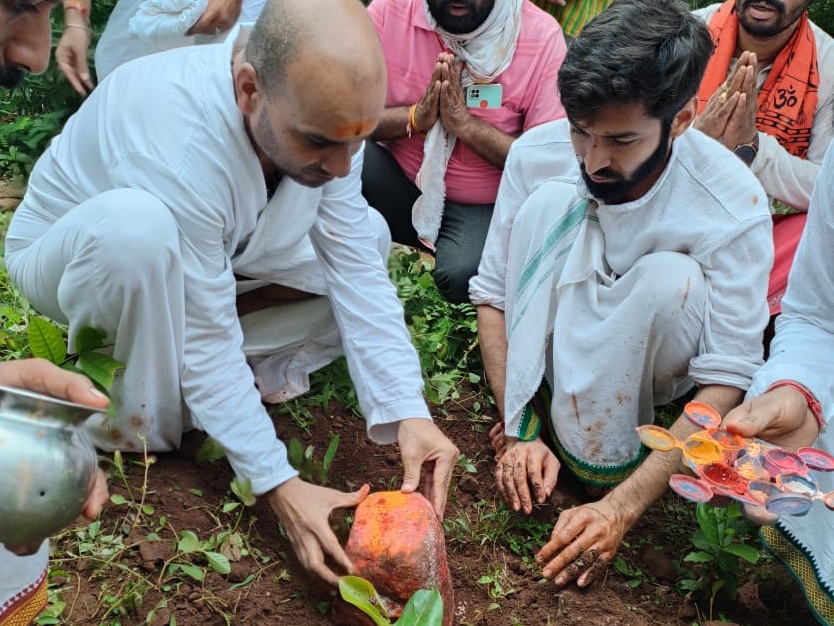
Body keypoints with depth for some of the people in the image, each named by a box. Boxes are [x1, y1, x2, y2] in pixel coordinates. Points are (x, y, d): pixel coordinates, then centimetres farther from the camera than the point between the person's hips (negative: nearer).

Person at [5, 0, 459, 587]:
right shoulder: (177, 142, -40)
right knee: (134, 225, -40)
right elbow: (205, 341, -35)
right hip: (76, 256, -5)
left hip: (215, 258, 5)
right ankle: (144, 427, -17)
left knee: (367, 238, -9)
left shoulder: (323, 110, -22)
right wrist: (278, 484, -34)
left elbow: (356, 271, -20)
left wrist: (407, 412, -29)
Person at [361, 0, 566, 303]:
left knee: (463, 276, -32)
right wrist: (415, 117, -22)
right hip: (396, 179, 2)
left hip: (478, 207, -1)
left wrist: (464, 123, -24)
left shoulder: (542, 37, -14)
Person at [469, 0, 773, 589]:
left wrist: (621, 509, -36)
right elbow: (493, 295, -13)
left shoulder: (734, 207, -28)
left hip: (643, 360, -1)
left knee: (671, 276, -35)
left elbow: (725, 383, -28)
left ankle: (604, 468, -17)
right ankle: (526, 420, -20)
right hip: (553, 341, 1)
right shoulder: (537, 155, -22)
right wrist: (518, 431, -23)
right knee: (550, 200, -27)